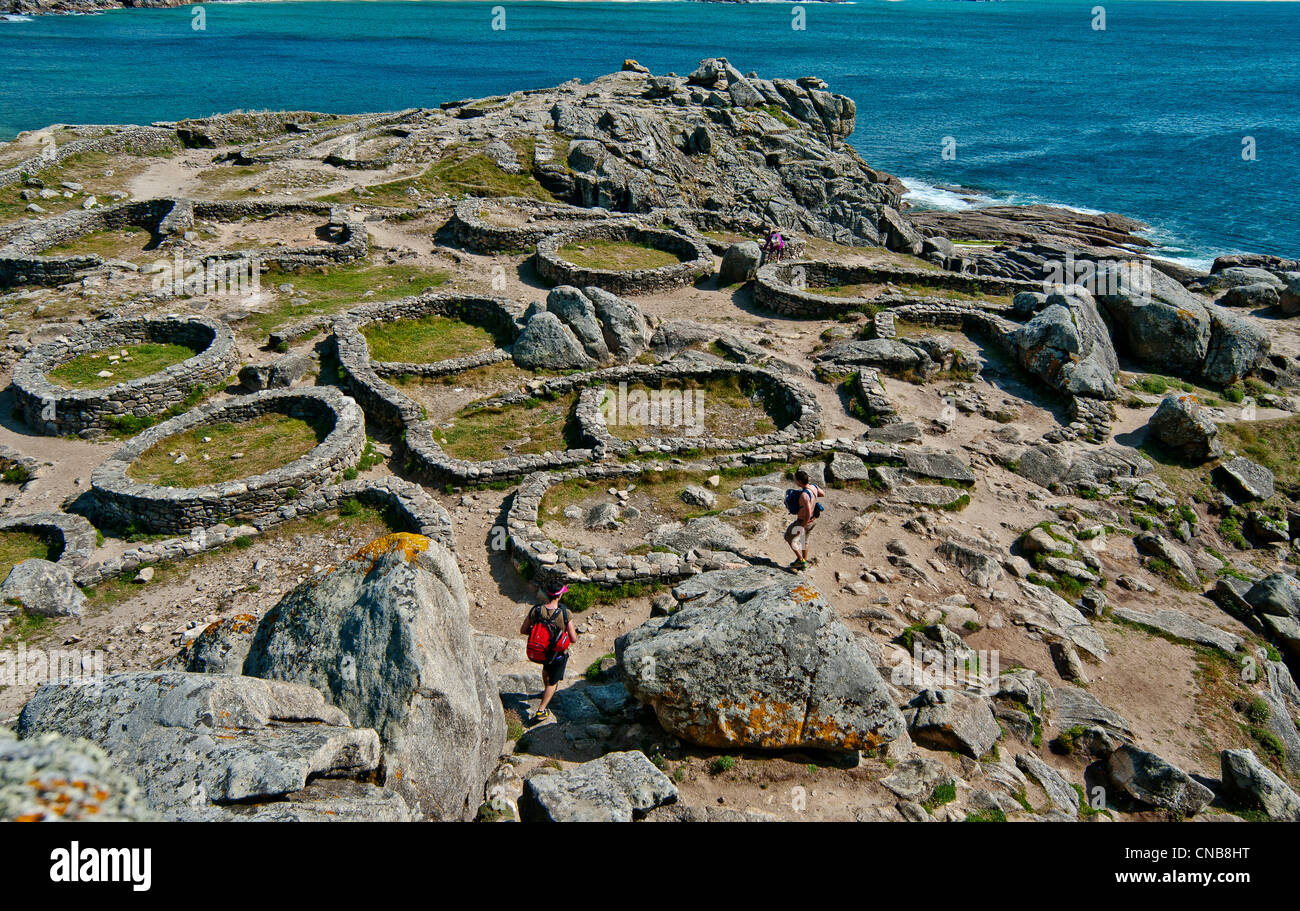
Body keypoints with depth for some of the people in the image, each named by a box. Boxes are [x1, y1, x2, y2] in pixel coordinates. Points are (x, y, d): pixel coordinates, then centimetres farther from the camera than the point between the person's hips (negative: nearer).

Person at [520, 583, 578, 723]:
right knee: (553, 682, 21)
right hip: (558, 654, -3)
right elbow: (573, 639, -20)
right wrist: (573, 631, 2)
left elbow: (523, 630, -5)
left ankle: (546, 690, 60)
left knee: (546, 666, 38)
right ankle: (541, 711, 20)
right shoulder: (564, 613, -26)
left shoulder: (535, 610, -18)